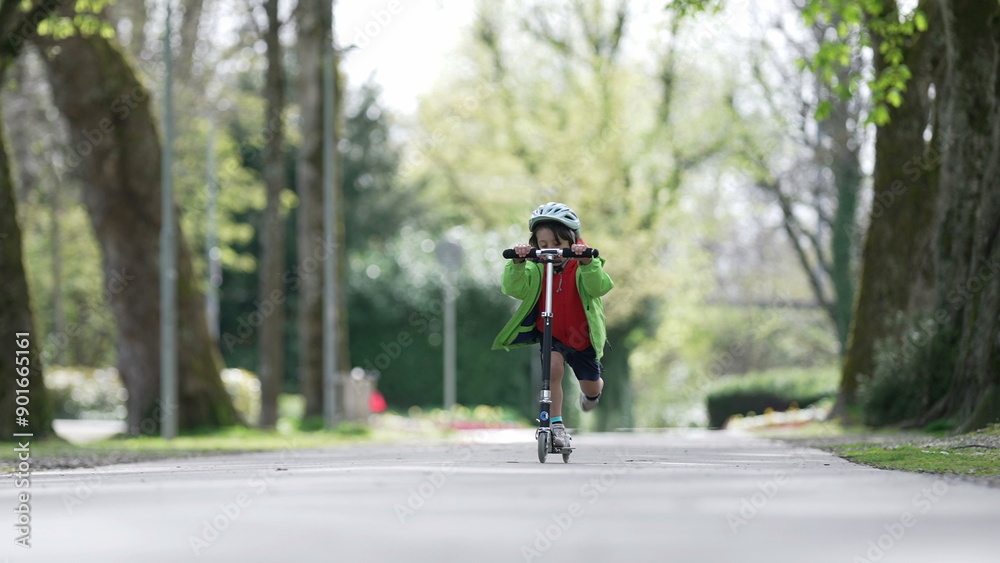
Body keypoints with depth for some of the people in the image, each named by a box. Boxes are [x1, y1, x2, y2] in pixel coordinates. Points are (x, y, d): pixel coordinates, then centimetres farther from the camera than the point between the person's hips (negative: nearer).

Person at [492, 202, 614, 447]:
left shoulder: (583, 264, -14)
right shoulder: (535, 267, -10)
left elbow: (599, 288, -32)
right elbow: (514, 289, -26)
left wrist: (587, 262, -49)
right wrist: (518, 264, -43)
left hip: (581, 336, 0)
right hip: (550, 333, 0)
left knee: (591, 388, 13)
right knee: (553, 367, -29)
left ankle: (591, 392, 53)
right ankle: (556, 425, -21)